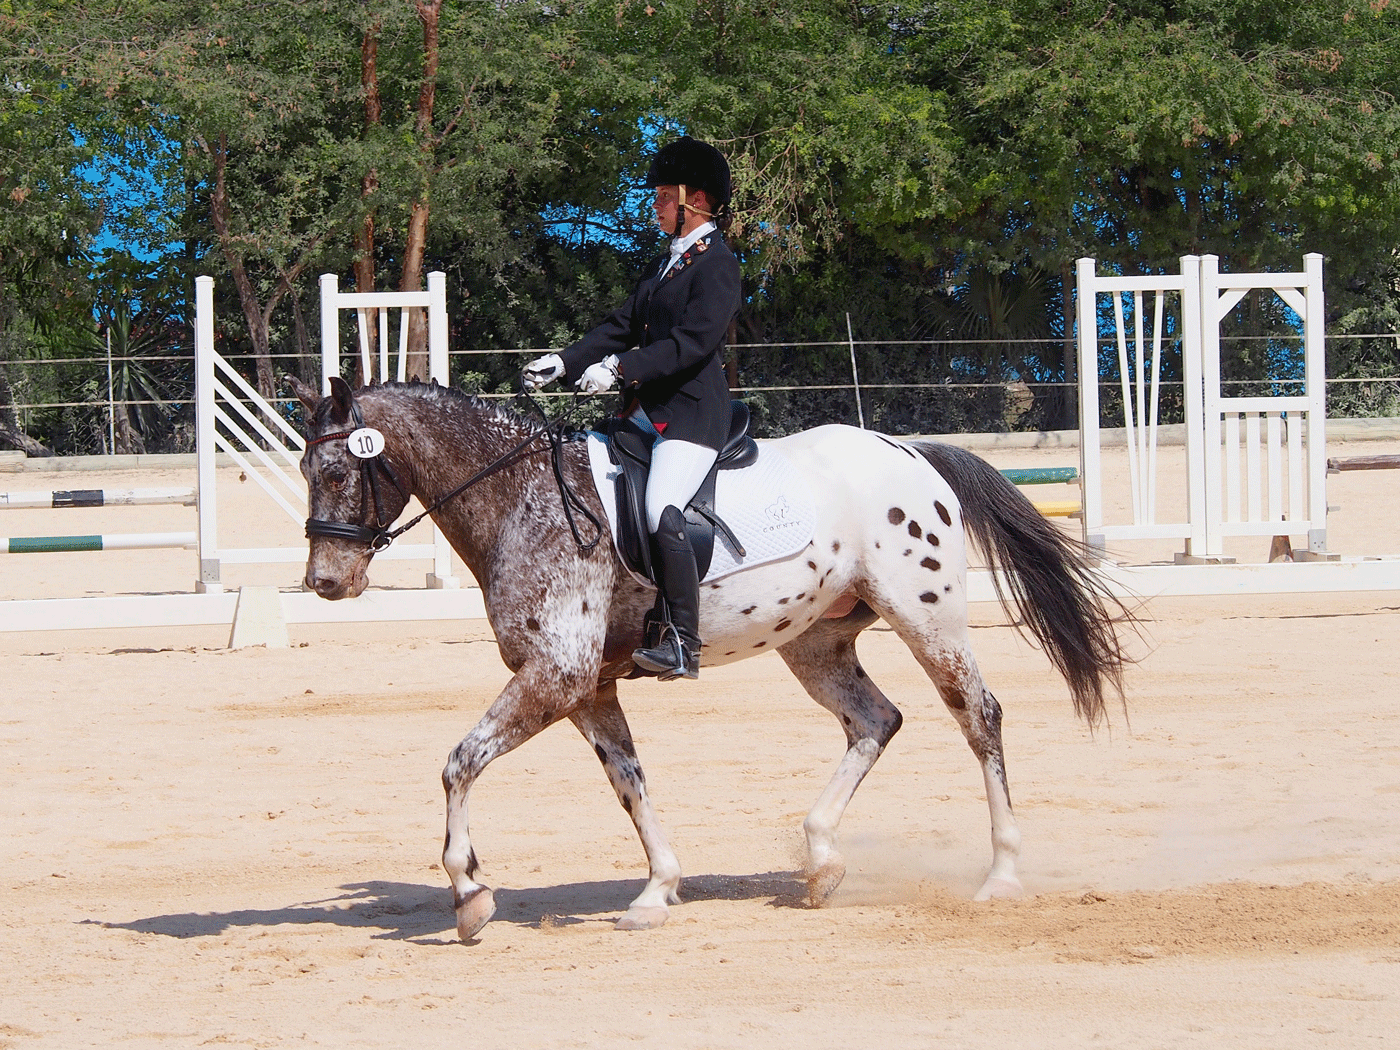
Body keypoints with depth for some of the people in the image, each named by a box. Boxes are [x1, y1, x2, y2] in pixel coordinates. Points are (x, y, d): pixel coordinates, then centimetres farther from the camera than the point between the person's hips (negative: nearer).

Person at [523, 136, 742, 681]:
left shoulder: (716, 264, -8)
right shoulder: (662, 265, 21)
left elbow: (695, 341, -19)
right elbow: (621, 327, 17)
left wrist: (621, 369, -26)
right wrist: (564, 362, 3)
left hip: (692, 410, -10)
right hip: (647, 409, 10)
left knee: (663, 514, -23)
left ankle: (682, 645, -20)